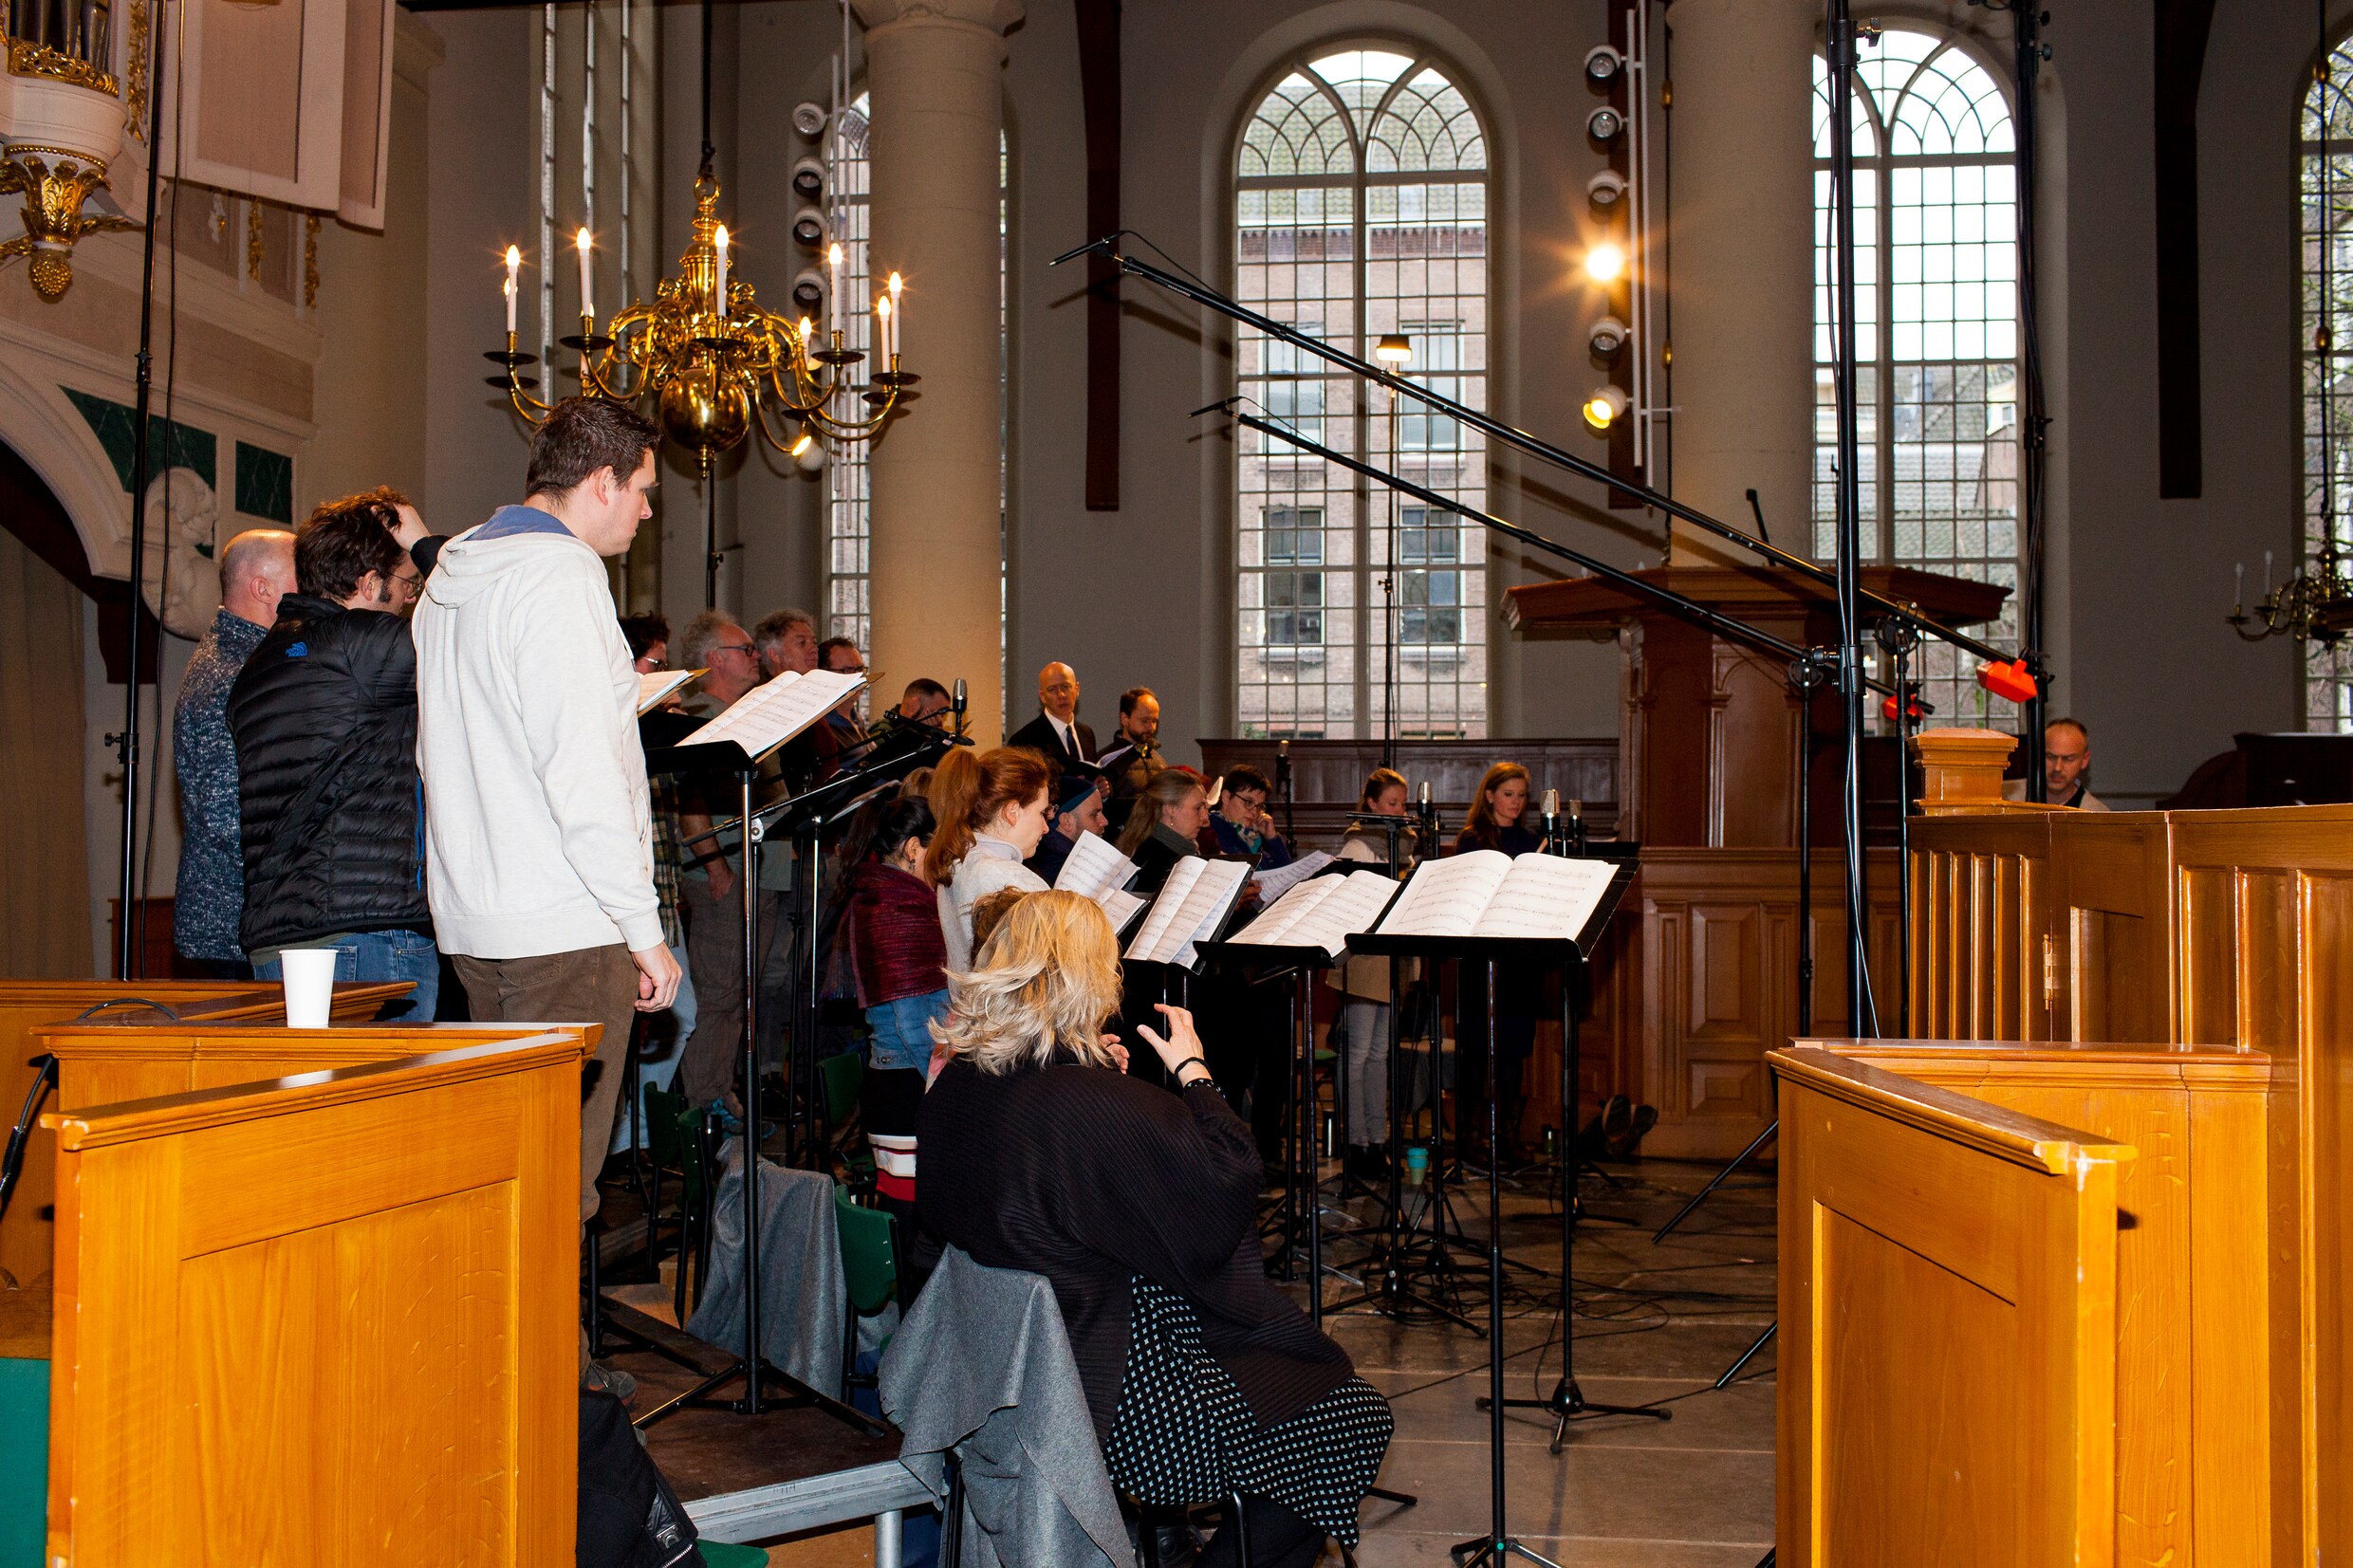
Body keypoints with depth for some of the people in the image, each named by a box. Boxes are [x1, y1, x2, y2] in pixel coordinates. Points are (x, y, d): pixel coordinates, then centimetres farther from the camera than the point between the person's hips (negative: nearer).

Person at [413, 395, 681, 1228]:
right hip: (564, 926, -9)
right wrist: (644, 926, -16)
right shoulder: (561, 574, -13)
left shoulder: (452, 577, 16)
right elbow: (582, 770, -20)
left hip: (471, 916, 9)